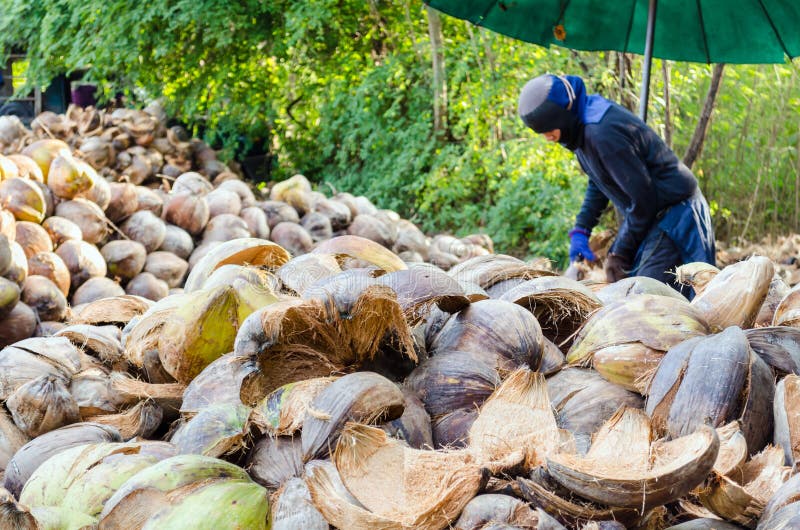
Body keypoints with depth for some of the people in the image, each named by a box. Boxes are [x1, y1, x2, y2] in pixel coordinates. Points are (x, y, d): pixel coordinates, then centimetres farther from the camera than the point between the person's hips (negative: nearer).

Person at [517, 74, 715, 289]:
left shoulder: (603, 134, -28)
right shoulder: (582, 129, 3)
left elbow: (643, 199, -23)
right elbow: (597, 183, 19)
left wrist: (619, 253, -13)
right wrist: (580, 230, 7)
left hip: (674, 213, -10)